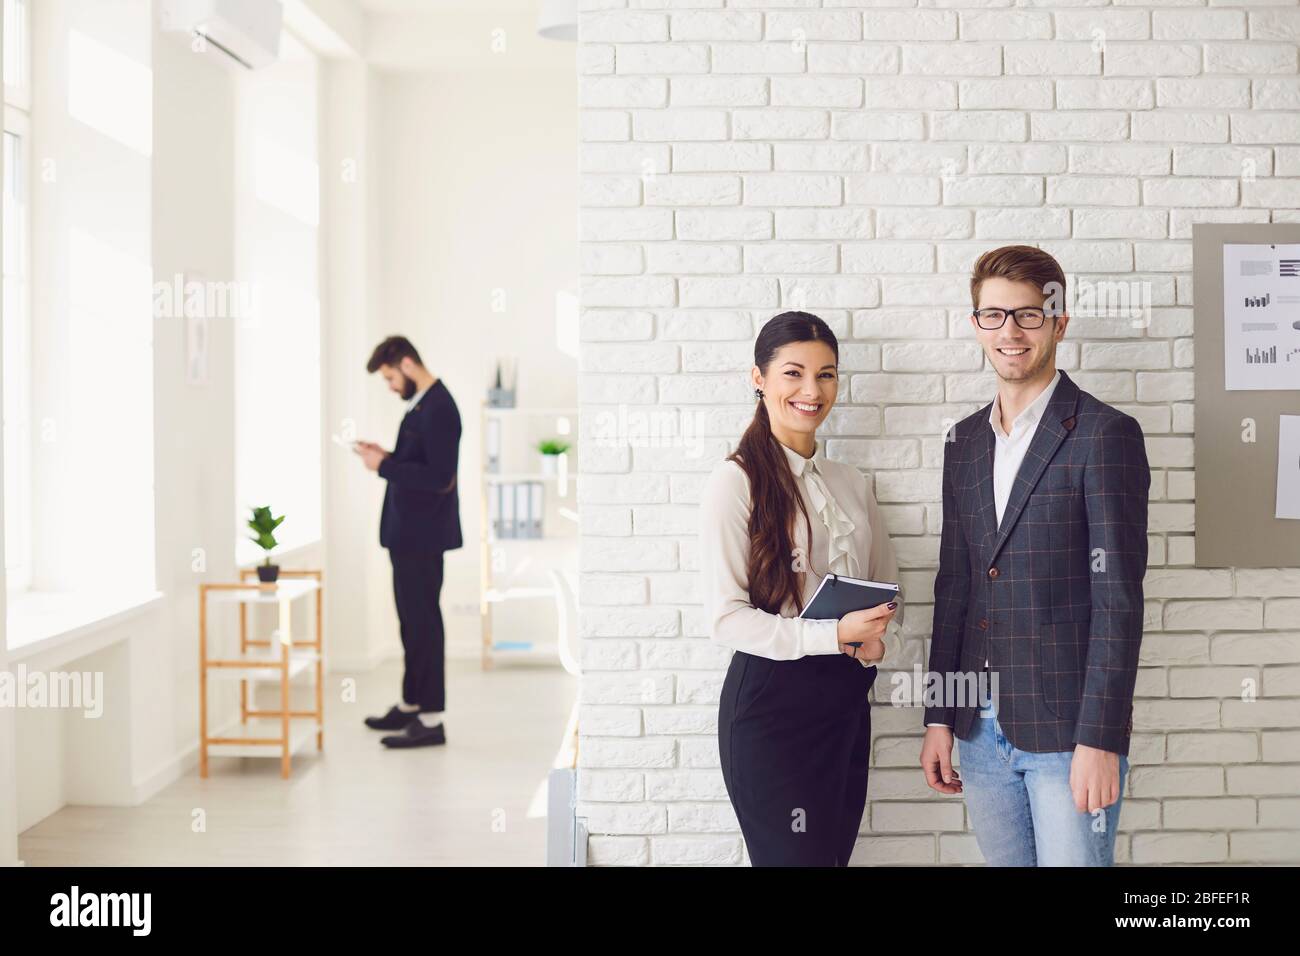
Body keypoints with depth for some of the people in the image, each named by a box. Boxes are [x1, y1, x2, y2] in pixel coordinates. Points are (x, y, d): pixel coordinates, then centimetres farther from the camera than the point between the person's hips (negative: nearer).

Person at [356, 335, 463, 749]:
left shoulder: (438, 409, -19)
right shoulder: (421, 404, 13)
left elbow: (439, 477, -26)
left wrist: (384, 466, -20)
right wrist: (387, 456, 7)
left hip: (423, 535, -10)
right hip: (408, 533, 10)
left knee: (423, 622, -5)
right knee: (412, 620, 18)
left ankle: (431, 719, 0)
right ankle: (410, 704, 29)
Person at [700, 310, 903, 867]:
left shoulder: (850, 483, 12)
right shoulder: (736, 481, -9)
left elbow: (887, 587, 19)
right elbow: (725, 617, -14)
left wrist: (877, 641, -4)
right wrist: (832, 635, -22)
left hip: (847, 704, 6)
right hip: (771, 700, -6)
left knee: (838, 852, 11)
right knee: (797, 856, -5)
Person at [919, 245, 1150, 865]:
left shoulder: (1105, 435, -8)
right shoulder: (964, 443, 12)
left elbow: (1118, 598, -12)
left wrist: (1099, 740, -17)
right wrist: (939, 718, 11)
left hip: (1068, 731, -6)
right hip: (982, 729, 6)